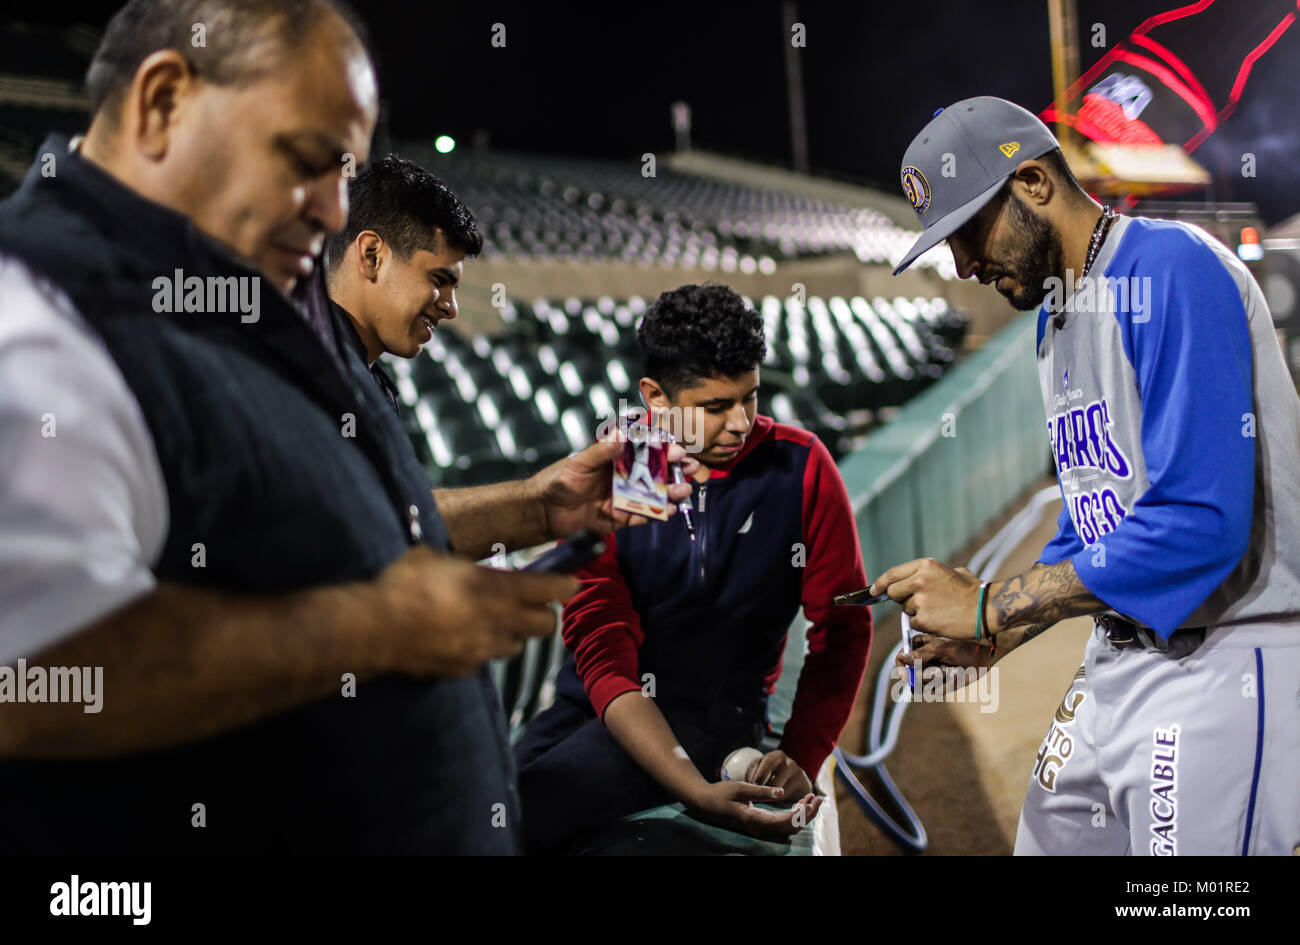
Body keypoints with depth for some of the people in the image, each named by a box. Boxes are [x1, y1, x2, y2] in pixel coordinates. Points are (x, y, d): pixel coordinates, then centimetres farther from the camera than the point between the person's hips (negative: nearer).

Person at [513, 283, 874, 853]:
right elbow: (600, 646, -14)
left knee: (515, 820, -24)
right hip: (595, 703, 3)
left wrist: (802, 758, -14)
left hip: (707, 714, -3)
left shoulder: (800, 467, -6)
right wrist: (697, 792, -26)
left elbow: (842, 626, 0)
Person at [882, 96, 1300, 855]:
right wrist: (994, 637, 7)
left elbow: (1200, 522, -25)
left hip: (1220, 672, -9)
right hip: (1115, 666, 9)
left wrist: (989, 605, -18)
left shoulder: (1175, 269, -16)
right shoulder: (1056, 313, 13)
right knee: (1050, 836, 14)